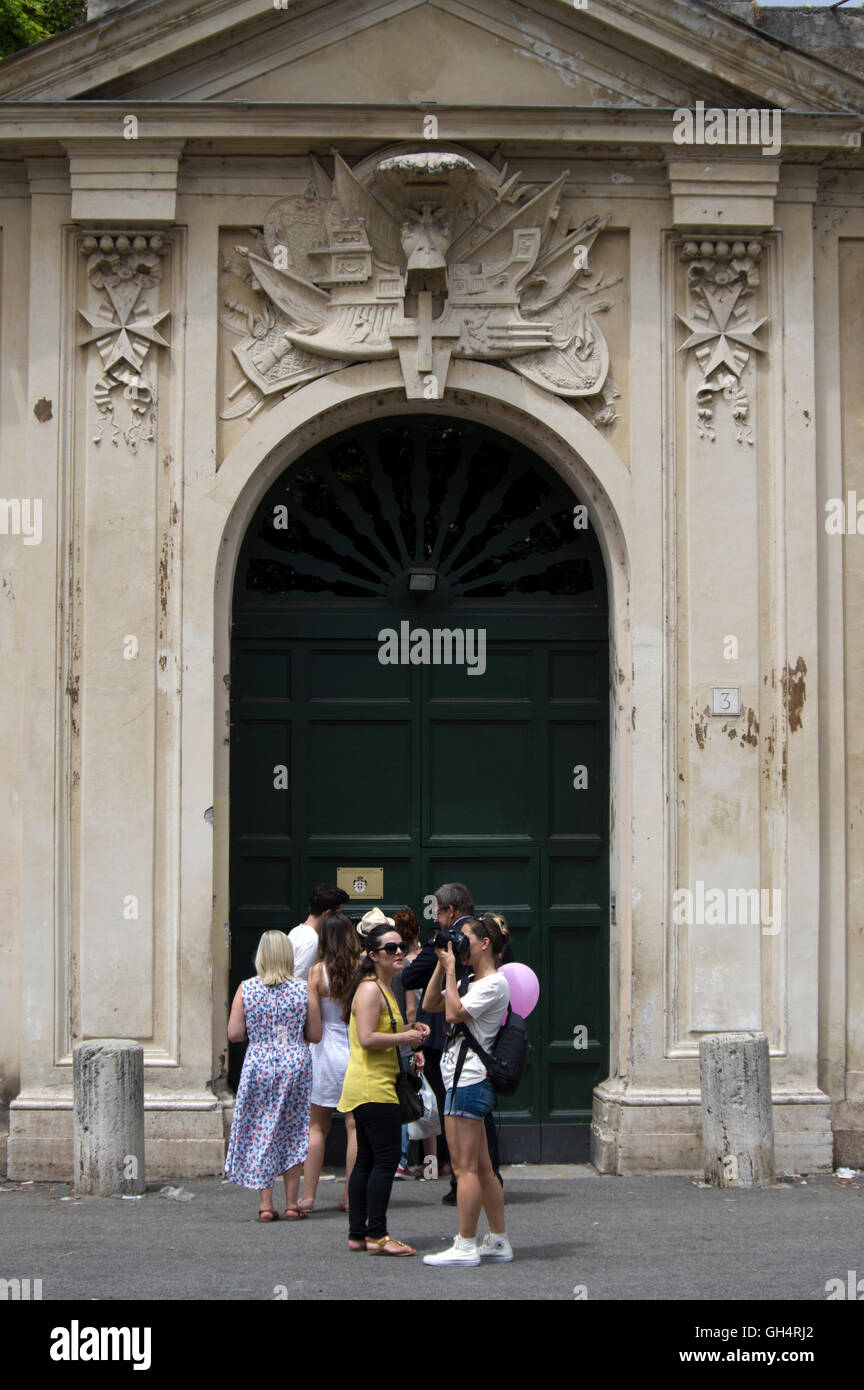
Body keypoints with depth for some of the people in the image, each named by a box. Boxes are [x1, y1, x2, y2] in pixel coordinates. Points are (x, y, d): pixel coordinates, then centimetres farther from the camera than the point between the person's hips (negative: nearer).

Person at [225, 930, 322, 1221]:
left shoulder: (246, 990, -4)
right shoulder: (303, 991, -3)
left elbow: (234, 1034, -5)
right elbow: (315, 1035, 0)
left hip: (259, 1064, 0)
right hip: (295, 1064, 0)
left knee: (261, 1132, 7)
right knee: (293, 1133, 9)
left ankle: (266, 1204, 4)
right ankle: (291, 1203, 11)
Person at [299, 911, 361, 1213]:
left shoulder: (318, 971, -6)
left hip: (326, 1049, -1)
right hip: (358, 1051, 1)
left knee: (317, 1127, 7)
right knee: (355, 1125, 5)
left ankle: (308, 1195, 6)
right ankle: (351, 1195, 5)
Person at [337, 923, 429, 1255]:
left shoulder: (383, 989, 19)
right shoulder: (370, 990, -13)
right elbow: (367, 1038, -22)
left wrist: (410, 1050, 15)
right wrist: (406, 1038, -14)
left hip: (370, 1087, 11)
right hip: (373, 1088, -11)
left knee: (367, 1161, 10)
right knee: (387, 1158, -11)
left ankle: (358, 1234, 12)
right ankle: (376, 1236, -11)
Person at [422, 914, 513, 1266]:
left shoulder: (494, 984, -11)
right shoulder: (472, 982, 19)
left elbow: (454, 1013, -20)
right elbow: (430, 1004, 18)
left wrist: (451, 969, -13)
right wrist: (442, 964, 10)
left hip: (468, 1082, -10)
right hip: (466, 1082, 10)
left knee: (464, 1167, -8)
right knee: (482, 1167, 12)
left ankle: (465, 1246, -6)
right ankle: (498, 1241, 16)